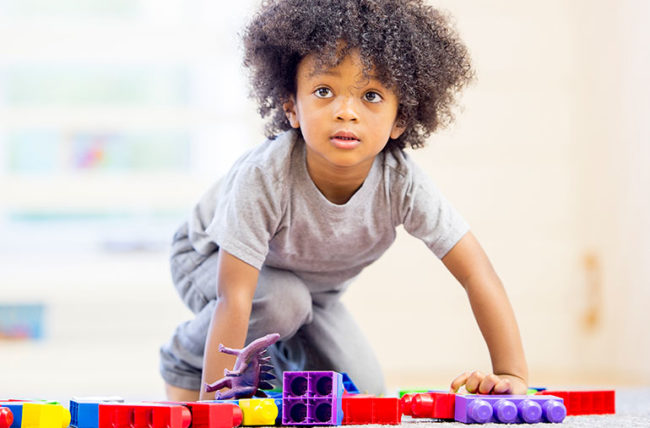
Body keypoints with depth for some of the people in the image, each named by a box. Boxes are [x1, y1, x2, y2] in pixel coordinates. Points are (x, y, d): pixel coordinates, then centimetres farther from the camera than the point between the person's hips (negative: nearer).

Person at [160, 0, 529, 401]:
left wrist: (512, 375, -35)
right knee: (281, 303, -34)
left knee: (362, 389, -4)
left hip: (312, 283, 4)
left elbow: (477, 273, -29)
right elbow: (234, 300, -42)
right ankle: (186, 361, -6)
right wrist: (212, 401, -45)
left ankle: (279, 355, 26)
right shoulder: (265, 175, -42)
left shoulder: (403, 183, -32)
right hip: (213, 258, -4)